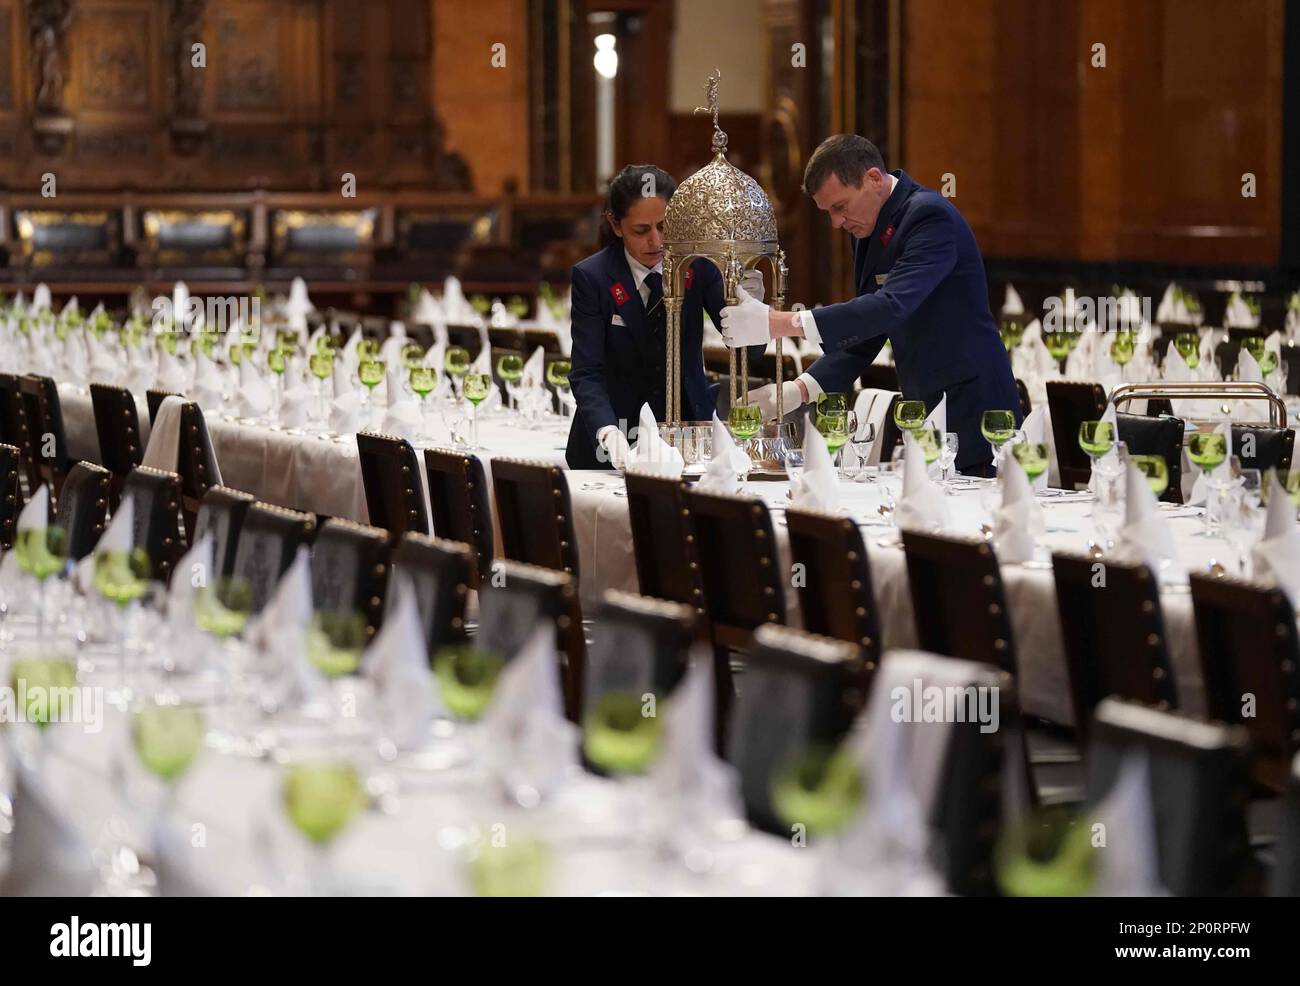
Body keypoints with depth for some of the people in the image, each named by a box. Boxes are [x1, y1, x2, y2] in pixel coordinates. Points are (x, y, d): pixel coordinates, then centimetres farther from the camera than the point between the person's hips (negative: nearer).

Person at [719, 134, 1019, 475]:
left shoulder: (930, 216, -17)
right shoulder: (869, 228, 12)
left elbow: (891, 307, -30)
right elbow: (865, 332, 14)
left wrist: (780, 323, -33)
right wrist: (798, 390, -1)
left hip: (969, 416, -8)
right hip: (926, 414, 8)